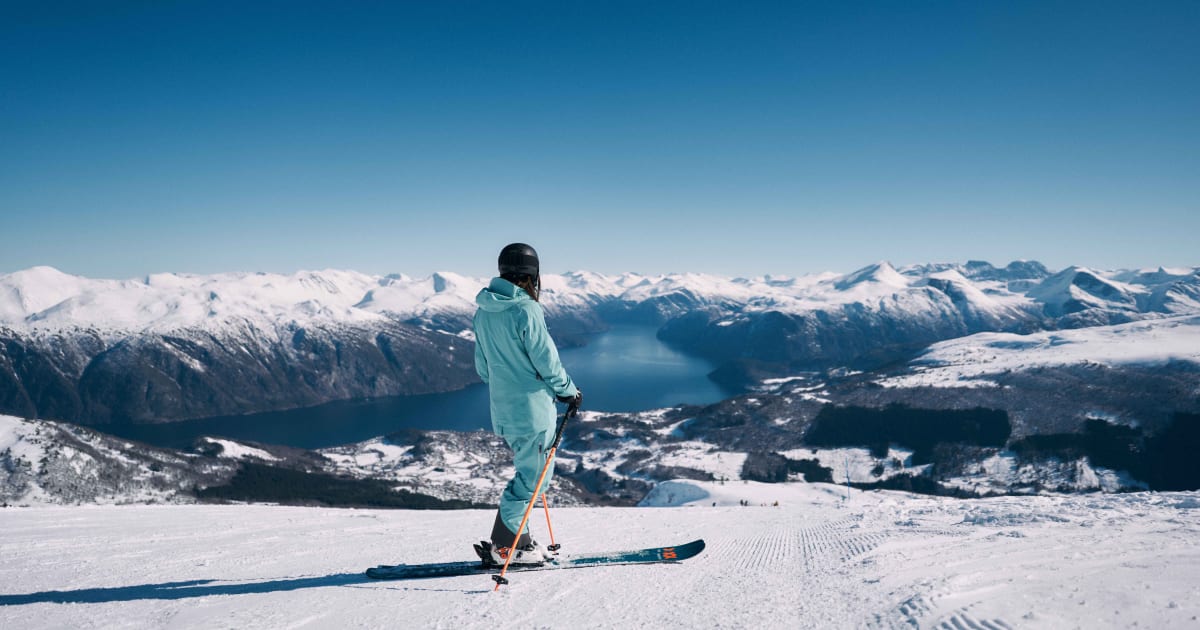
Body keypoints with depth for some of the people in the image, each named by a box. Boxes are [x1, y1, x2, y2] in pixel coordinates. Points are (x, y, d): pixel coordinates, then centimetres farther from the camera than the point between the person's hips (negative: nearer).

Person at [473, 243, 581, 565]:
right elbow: (547, 361, -14)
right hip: (532, 408, -8)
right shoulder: (526, 311, -18)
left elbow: (482, 365, 14)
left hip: (501, 409, 8)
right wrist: (569, 392, 1)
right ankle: (503, 546, 9)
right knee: (531, 476, 3)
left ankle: (519, 539, 23)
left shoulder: (483, 311, 7)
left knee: (529, 471, 19)